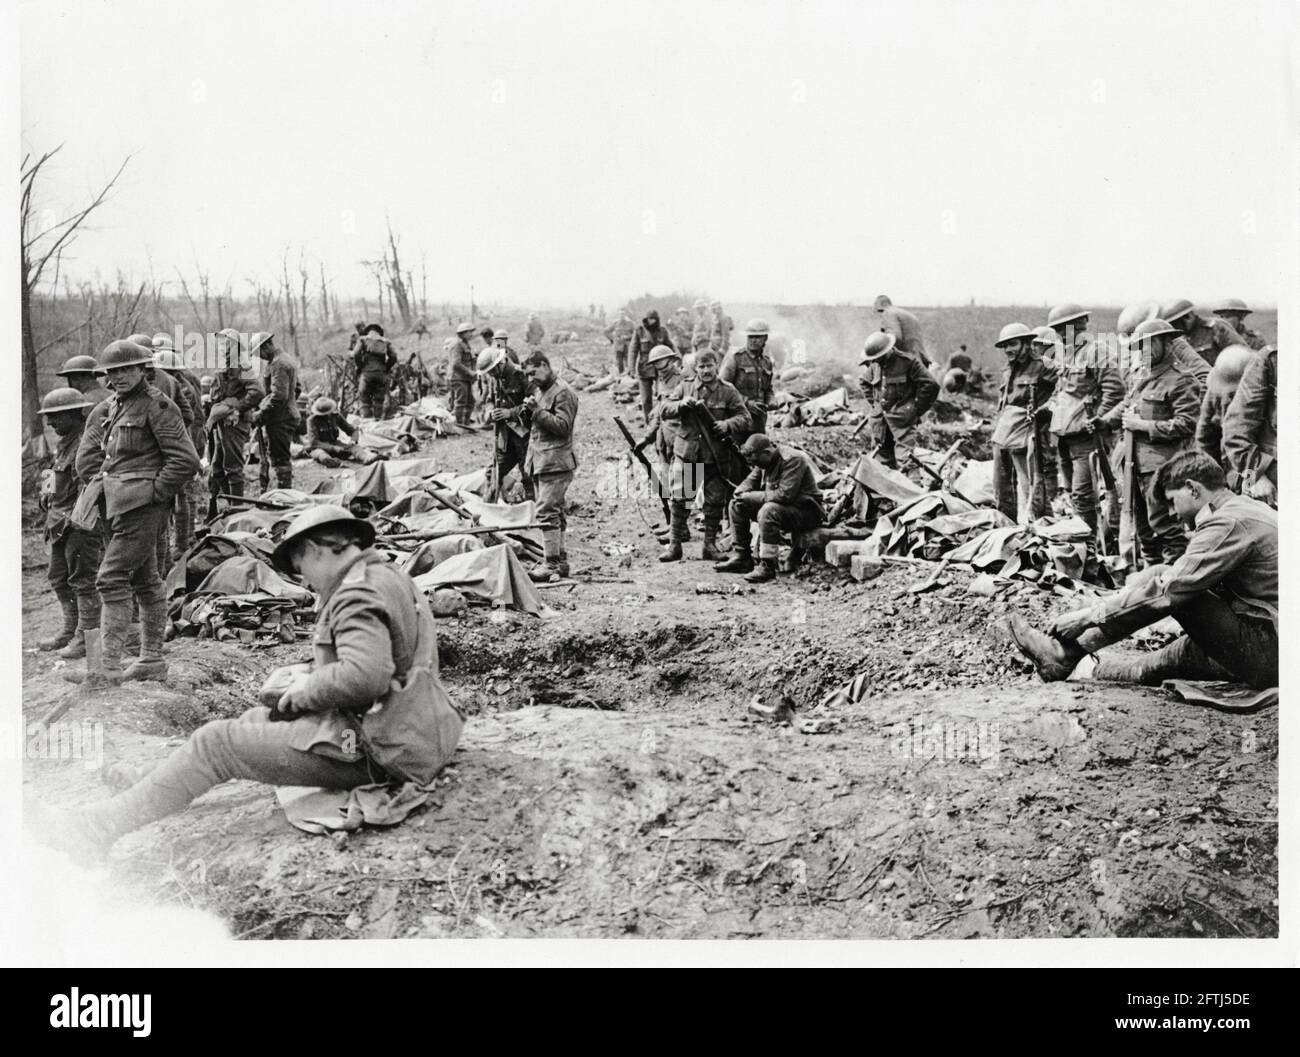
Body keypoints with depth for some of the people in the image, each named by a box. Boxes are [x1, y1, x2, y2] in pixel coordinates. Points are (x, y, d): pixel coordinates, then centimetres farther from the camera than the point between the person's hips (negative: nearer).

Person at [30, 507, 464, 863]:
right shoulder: (388, 577, 16)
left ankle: (100, 827, 1)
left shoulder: (359, 594, -16)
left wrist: (305, 691, -12)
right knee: (257, 718, 20)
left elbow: (364, 676, -30)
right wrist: (306, 672, 8)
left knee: (216, 743, -5)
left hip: (372, 750, -10)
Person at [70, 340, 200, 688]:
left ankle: (108, 668, -11)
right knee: (144, 579, 14)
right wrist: (102, 487, 6)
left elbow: (186, 460, -14)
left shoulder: (157, 407, -9)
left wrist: (154, 493, -13)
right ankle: (152, 660, 22)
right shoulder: (106, 410, 14)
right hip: (115, 504, 8)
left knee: (112, 579, -12)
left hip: (142, 505, -8)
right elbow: (85, 458, 18)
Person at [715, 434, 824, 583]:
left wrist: (752, 497, -24)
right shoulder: (764, 460, 3)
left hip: (806, 511, -9)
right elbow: (751, 481, 13)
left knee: (768, 511, -36)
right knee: (737, 504, 2)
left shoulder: (793, 460, -24)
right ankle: (742, 557, 4)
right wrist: (740, 492, -11)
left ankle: (767, 567, -31)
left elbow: (785, 494, -31)